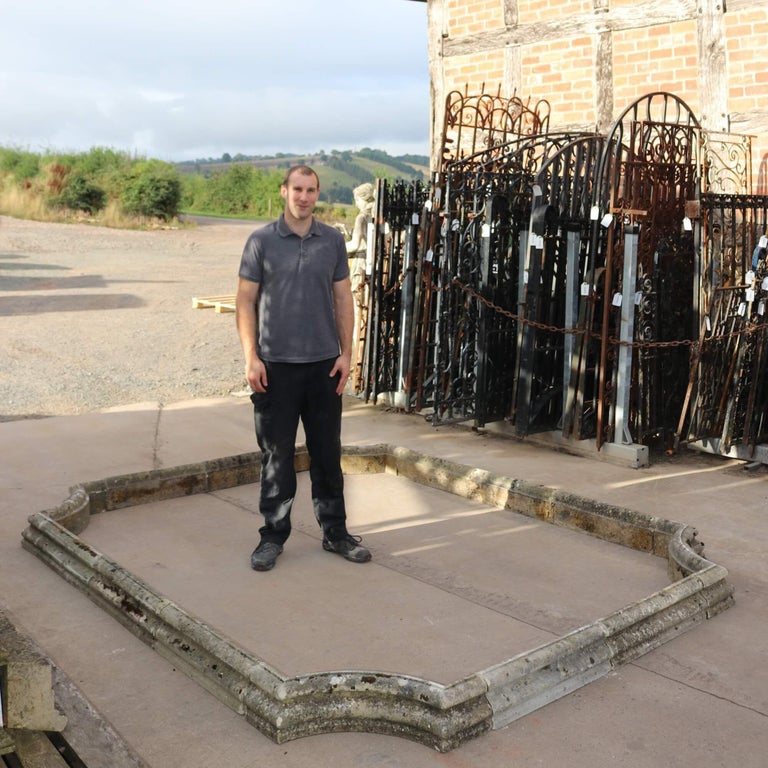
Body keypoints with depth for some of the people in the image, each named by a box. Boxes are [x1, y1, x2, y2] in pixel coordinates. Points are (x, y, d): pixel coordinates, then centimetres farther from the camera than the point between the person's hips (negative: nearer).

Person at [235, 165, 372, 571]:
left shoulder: (333, 240, 6)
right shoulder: (261, 241, 0)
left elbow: (343, 298, 8)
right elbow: (245, 301, -1)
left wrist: (346, 353, 0)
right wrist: (251, 358, -9)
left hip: (324, 363, 2)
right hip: (275, 365, -2)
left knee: (328, 452, 10)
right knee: (276, 454, 6)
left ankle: (335, 531, 23)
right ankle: (273, 535, 19)